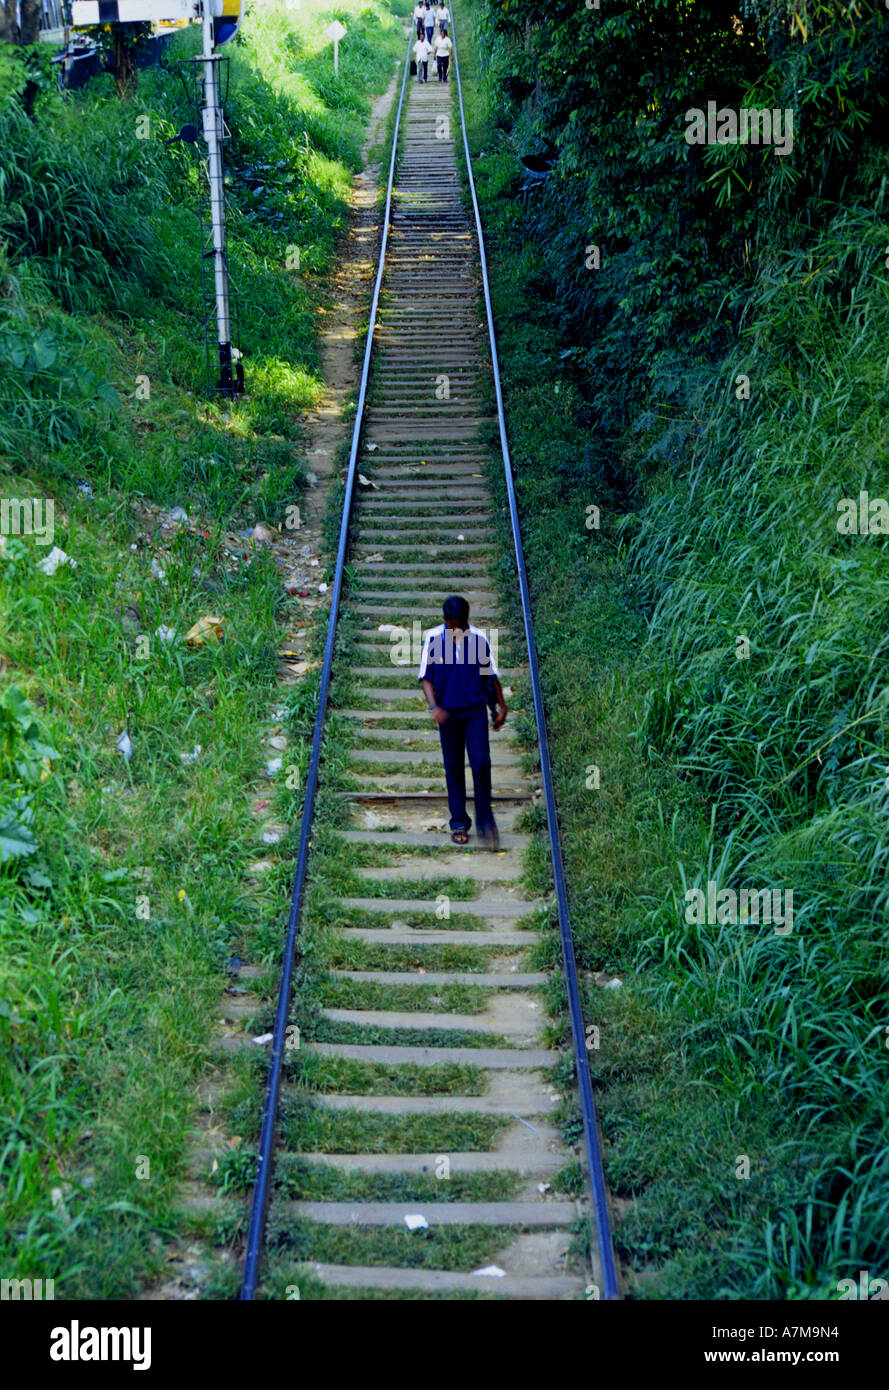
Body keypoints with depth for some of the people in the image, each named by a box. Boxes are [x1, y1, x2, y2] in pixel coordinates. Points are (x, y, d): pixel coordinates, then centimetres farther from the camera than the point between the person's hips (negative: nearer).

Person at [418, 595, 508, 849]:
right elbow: (426, 677, 1)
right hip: (448, 713, 1)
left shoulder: (478, 639, 0)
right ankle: (459, 823, 16)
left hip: (476, 711, 0)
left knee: (481, 763, -11)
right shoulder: (433, 639, -1)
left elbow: (490, 675, 10)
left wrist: (501, 706, 12)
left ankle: (484, 822, 1)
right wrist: (434, 706, -13)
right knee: (454, 769, 6)